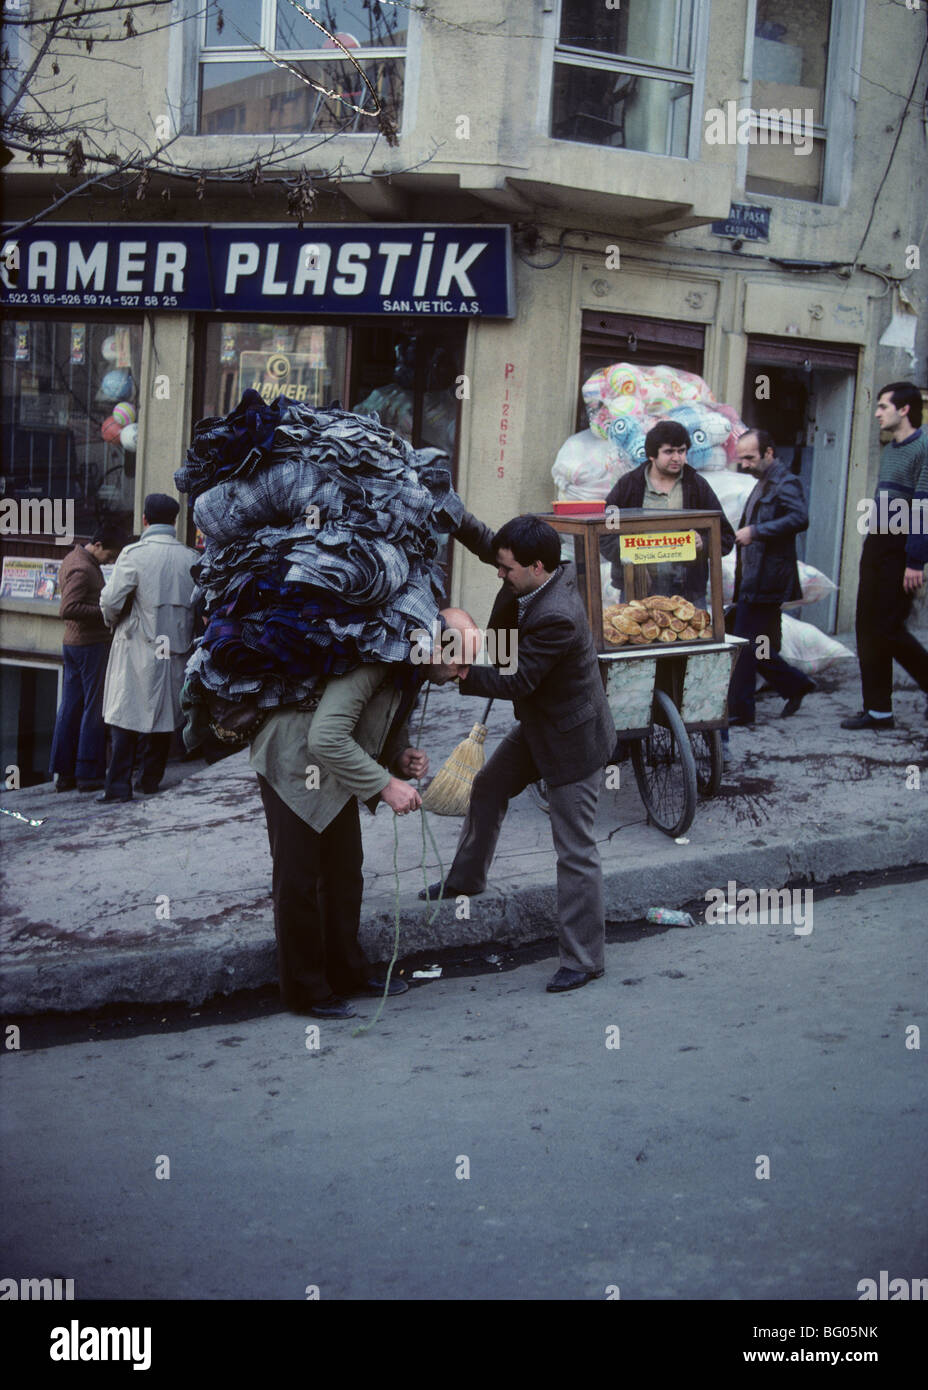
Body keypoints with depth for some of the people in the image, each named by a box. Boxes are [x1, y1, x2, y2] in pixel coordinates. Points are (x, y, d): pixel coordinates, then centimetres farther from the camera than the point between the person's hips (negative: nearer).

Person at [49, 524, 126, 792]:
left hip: (72, 644, 10)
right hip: (91, 645, -10)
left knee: (70, 707, 9)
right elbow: (68, 609, -26)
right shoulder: (83, 569, -18)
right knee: (95, 709, -4)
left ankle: (64, 773, 12)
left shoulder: (73, 558, 14)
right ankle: (88, 774, -1)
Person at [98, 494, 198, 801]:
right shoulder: (192, 559, 0)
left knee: (126, 717, 2)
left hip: (138, 649, -3)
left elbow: (111, 601, -13)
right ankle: (151, 780, 21)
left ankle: (119, 785, 0)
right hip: (177, 650, 4)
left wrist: (115, 621, 8)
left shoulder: (134, 554, -11)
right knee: (165, 715, 14)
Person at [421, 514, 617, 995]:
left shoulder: (557, 618, -34)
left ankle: (583, 959, 4)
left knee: (575, 848, -4)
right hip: (539, 726, 10)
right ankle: (467, 878, 49)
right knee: (487, 789, 25)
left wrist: (460, 672, -24)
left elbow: (516, 681, -27)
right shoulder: (542, 577, -7)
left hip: (571, 739, -10)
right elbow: (487, 544, 10)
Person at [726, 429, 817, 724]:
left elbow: (800, 518, -27)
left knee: (745, 646, -7)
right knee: (760, 645, 11)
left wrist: (755, 531, -26)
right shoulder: (762, 484, 20)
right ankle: (795, 685, 23)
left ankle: (738, 710, -1)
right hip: (752, 581, 10)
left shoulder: (785, 483, -11)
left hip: (764, 582, -10)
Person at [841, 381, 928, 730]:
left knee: (889, 628, -8)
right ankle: (878, 710, 10)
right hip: (876, 545, 9)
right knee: (868, 629, 6)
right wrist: (871, 546, 18)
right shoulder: (890, 450, 16)